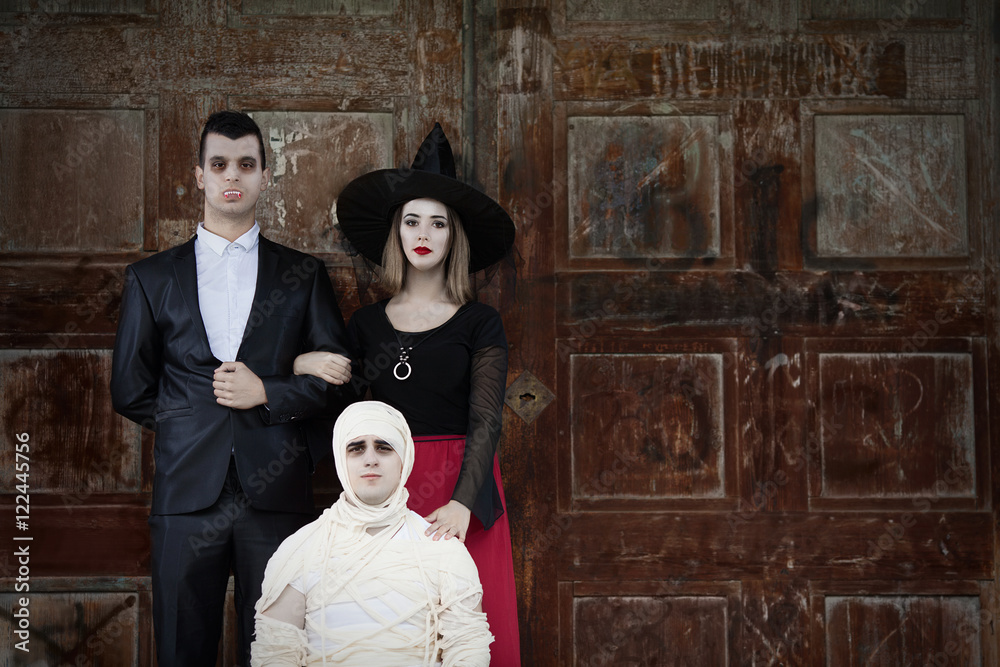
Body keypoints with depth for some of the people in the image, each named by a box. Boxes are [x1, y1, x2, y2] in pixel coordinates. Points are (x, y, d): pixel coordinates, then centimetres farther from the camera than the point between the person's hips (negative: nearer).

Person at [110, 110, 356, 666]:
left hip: (277, 495, -1)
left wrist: (266, 395, -6)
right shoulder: (152, 278, 11)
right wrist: (194, 423, 5)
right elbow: (130, 391, 12)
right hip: (187, 491, 1)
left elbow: (340, 382, 5)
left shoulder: (304, 275, 10)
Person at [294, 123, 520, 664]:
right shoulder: (366, 324, 9)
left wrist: (462, 503, -22)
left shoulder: (479, 323, 1)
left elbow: (485, 421, -8)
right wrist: (300, 366, -6)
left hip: (461, 491, -2)